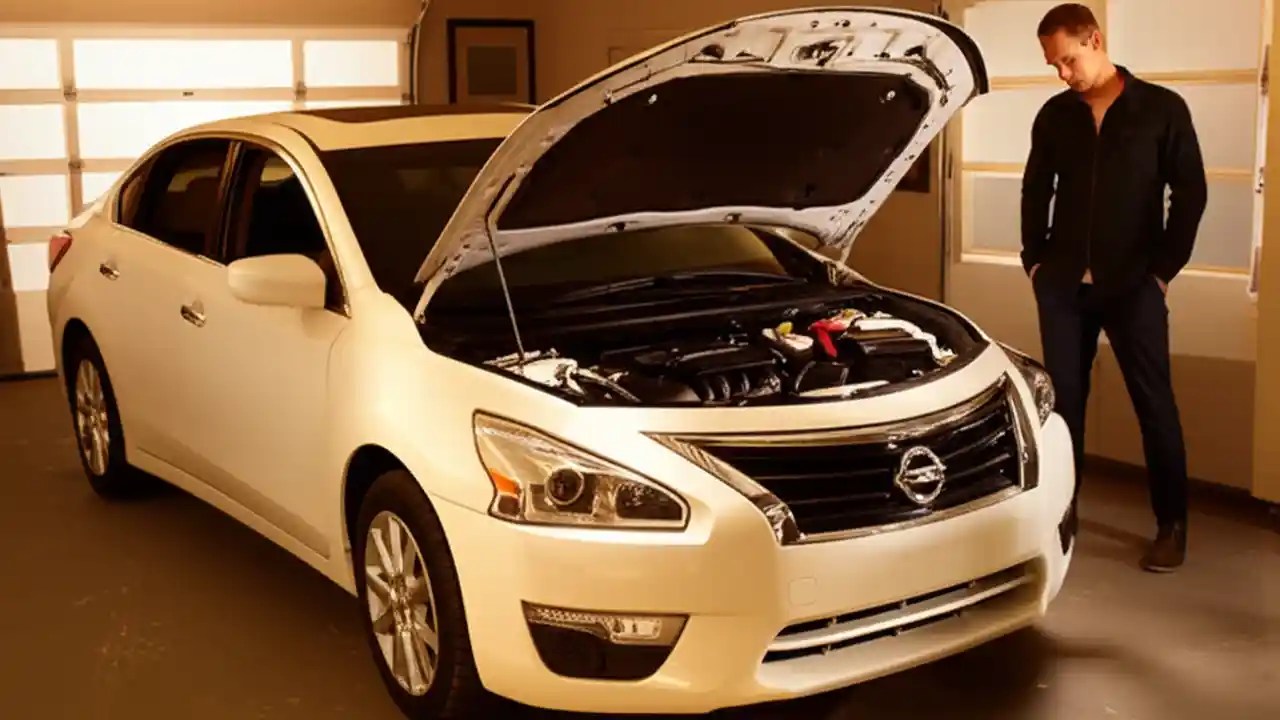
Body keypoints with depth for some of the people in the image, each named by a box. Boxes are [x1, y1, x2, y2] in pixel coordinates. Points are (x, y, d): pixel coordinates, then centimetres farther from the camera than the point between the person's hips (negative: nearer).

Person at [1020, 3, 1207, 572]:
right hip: (1063, 283, 4)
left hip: (1133, 284, -3)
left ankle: (1172, 526, 9)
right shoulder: (1054, 116, 7)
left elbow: (1190, 193, -3)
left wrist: (1165, 268, -7)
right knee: (1063, 399, 8)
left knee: (1154, 402, 0)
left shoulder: (1161, 109, -3)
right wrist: (1034, 259, 7)